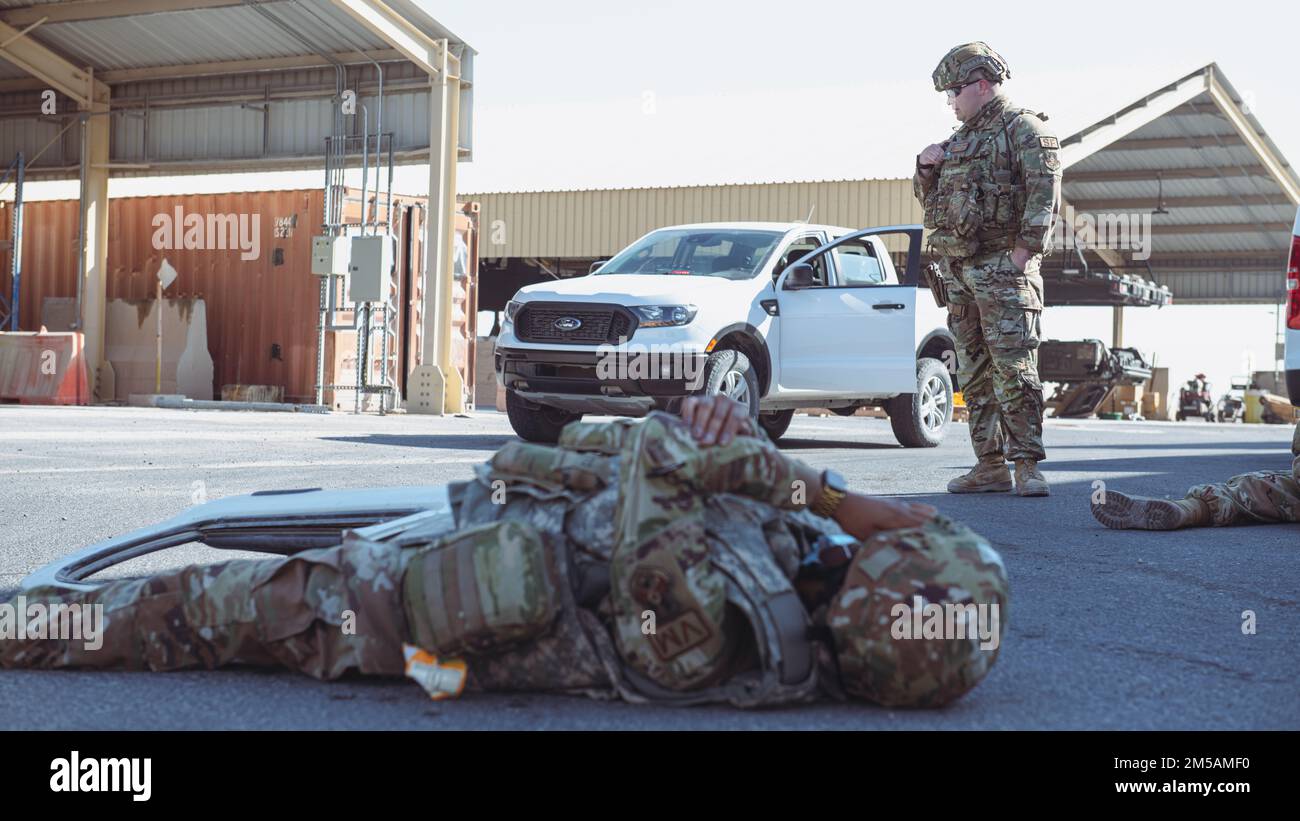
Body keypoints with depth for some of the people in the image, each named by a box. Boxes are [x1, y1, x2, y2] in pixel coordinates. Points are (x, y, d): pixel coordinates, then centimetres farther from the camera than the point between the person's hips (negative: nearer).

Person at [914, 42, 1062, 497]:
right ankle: (990, 464, 11)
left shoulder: (1024, 129, -3)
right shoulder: (961, 138, 22)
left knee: (1012, 366, -12)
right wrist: (926, 167, 8)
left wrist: (1022, 254, -19)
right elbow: (929, 200, 28)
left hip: (1002, 268, -8)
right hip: (958, 269, 8)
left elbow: (1044, 194, -13)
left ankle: (1027, 464, -9)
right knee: (974, 372, 7)